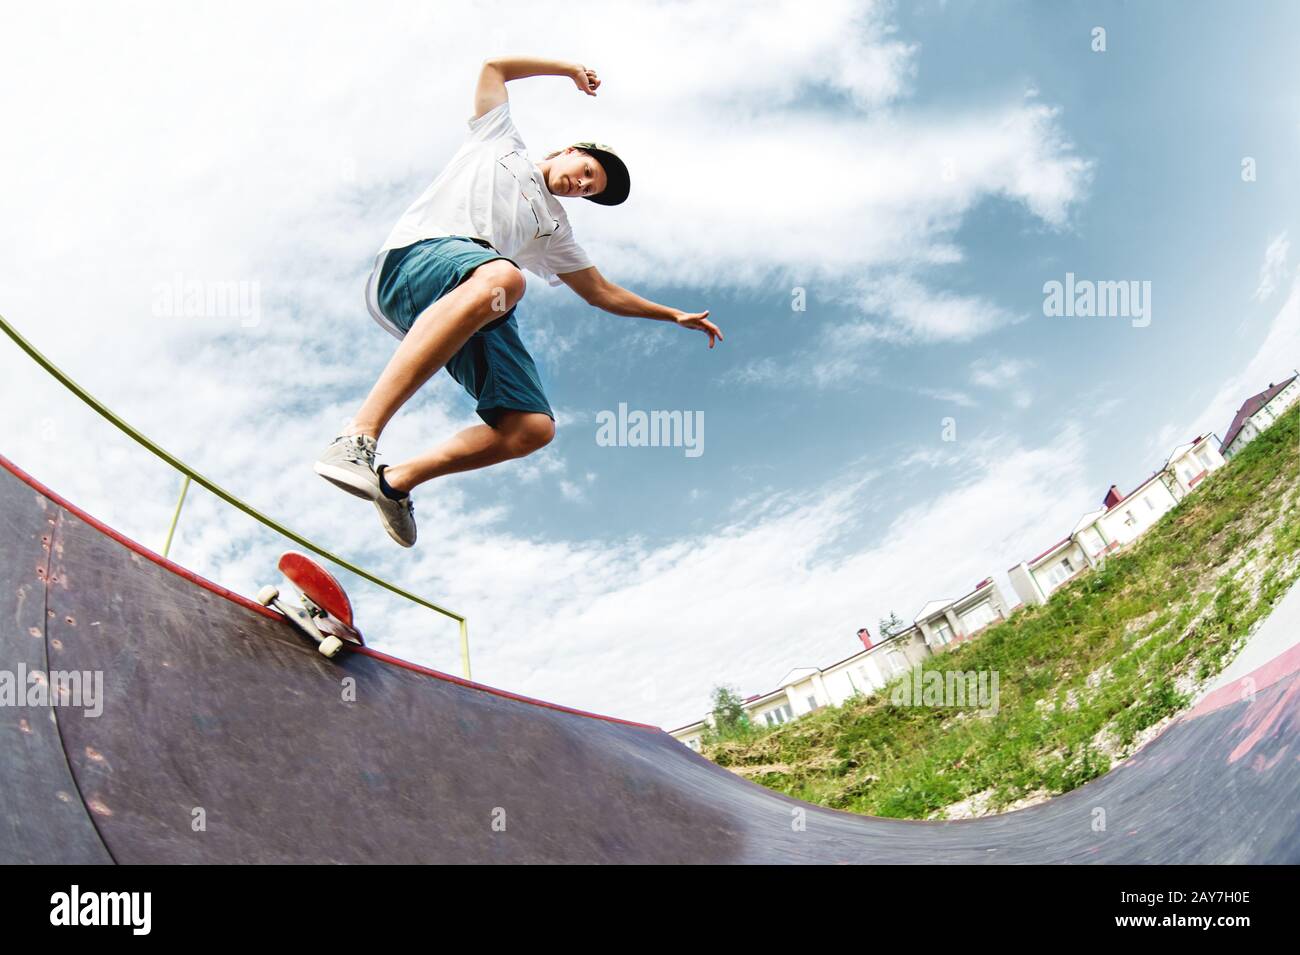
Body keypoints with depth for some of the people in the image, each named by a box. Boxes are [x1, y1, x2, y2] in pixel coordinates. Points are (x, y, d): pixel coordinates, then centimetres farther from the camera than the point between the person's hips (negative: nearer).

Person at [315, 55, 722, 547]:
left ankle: (398, 481, -4)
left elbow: (601, 292, 42)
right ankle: (360, 433, -49)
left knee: (532, 429, -18)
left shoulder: (553, 230, 39)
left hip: (481, 316, 5)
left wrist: (674, 314, 40)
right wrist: (570, 69, 40)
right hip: (417, 254, -5)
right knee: (499, 277, -43)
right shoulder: (502, 140, 31)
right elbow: (495, 66, 34)